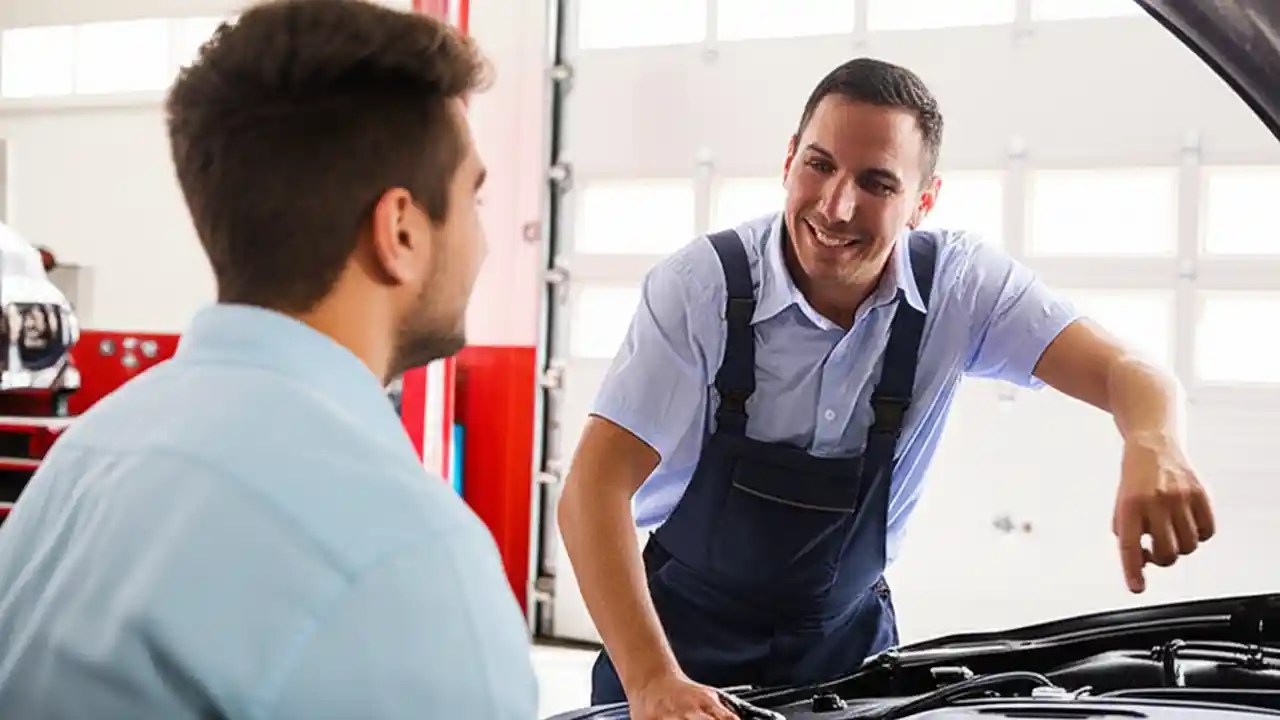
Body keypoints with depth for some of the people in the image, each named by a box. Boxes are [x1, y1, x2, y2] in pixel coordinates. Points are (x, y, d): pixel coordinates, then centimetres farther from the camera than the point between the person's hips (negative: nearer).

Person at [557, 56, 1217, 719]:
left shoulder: (959, 285, -13)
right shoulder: (700, 286, -21)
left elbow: (1125, 374, -19)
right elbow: (594, 490, -26)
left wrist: (1152, 448, -44)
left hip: (848, 634, 2)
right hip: (686, 630, -2)